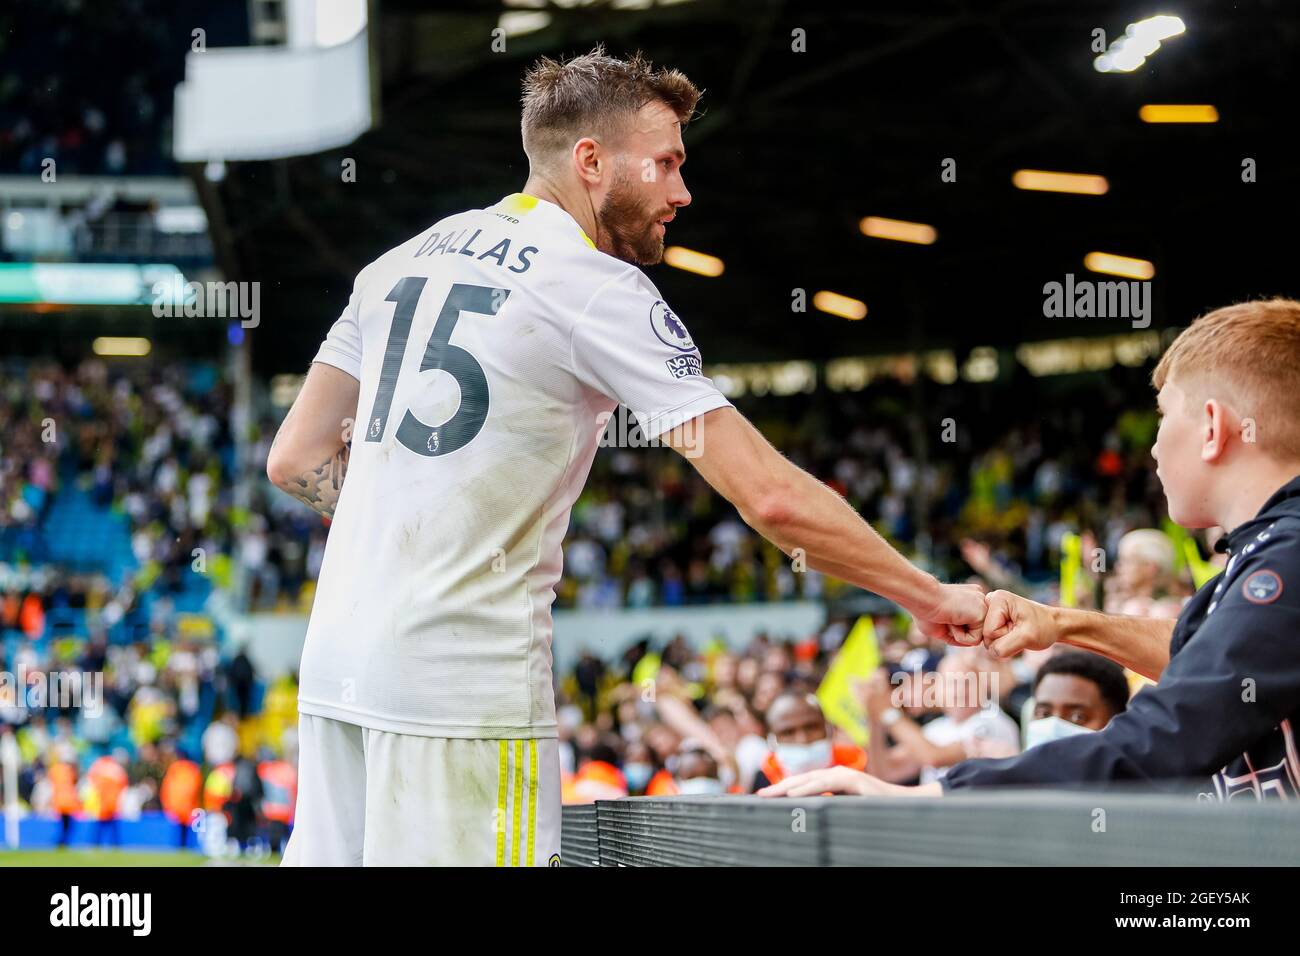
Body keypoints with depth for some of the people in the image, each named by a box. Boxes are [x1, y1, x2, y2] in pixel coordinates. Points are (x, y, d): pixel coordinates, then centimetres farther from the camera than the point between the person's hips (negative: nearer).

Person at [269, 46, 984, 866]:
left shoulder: (405, 260, 13)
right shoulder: (599, 290, -8)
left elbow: (295, 460, 14)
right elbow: (771, 496, -13)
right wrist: (932, 597, -5)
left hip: (335, 666, 8)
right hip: (464, 683, -7)